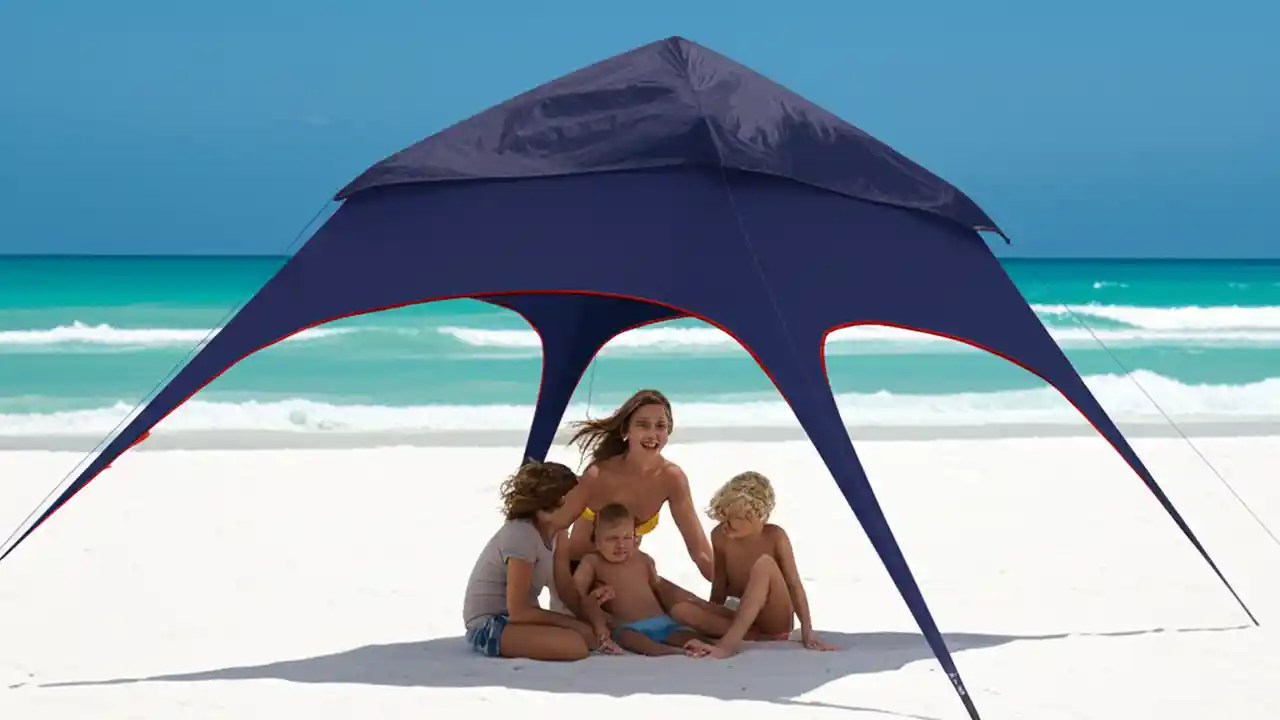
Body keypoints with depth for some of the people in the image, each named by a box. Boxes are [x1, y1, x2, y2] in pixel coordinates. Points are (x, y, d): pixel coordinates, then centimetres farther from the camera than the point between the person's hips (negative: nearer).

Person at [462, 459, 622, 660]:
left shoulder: (554, 530, 3)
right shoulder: (521, 536, -24)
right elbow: (517, 611, -22)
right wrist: (572, 623, -16)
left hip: (517, 618, 8)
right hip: (489, 626, -8)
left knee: (592, 633, -8)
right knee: (575, 645, -26)